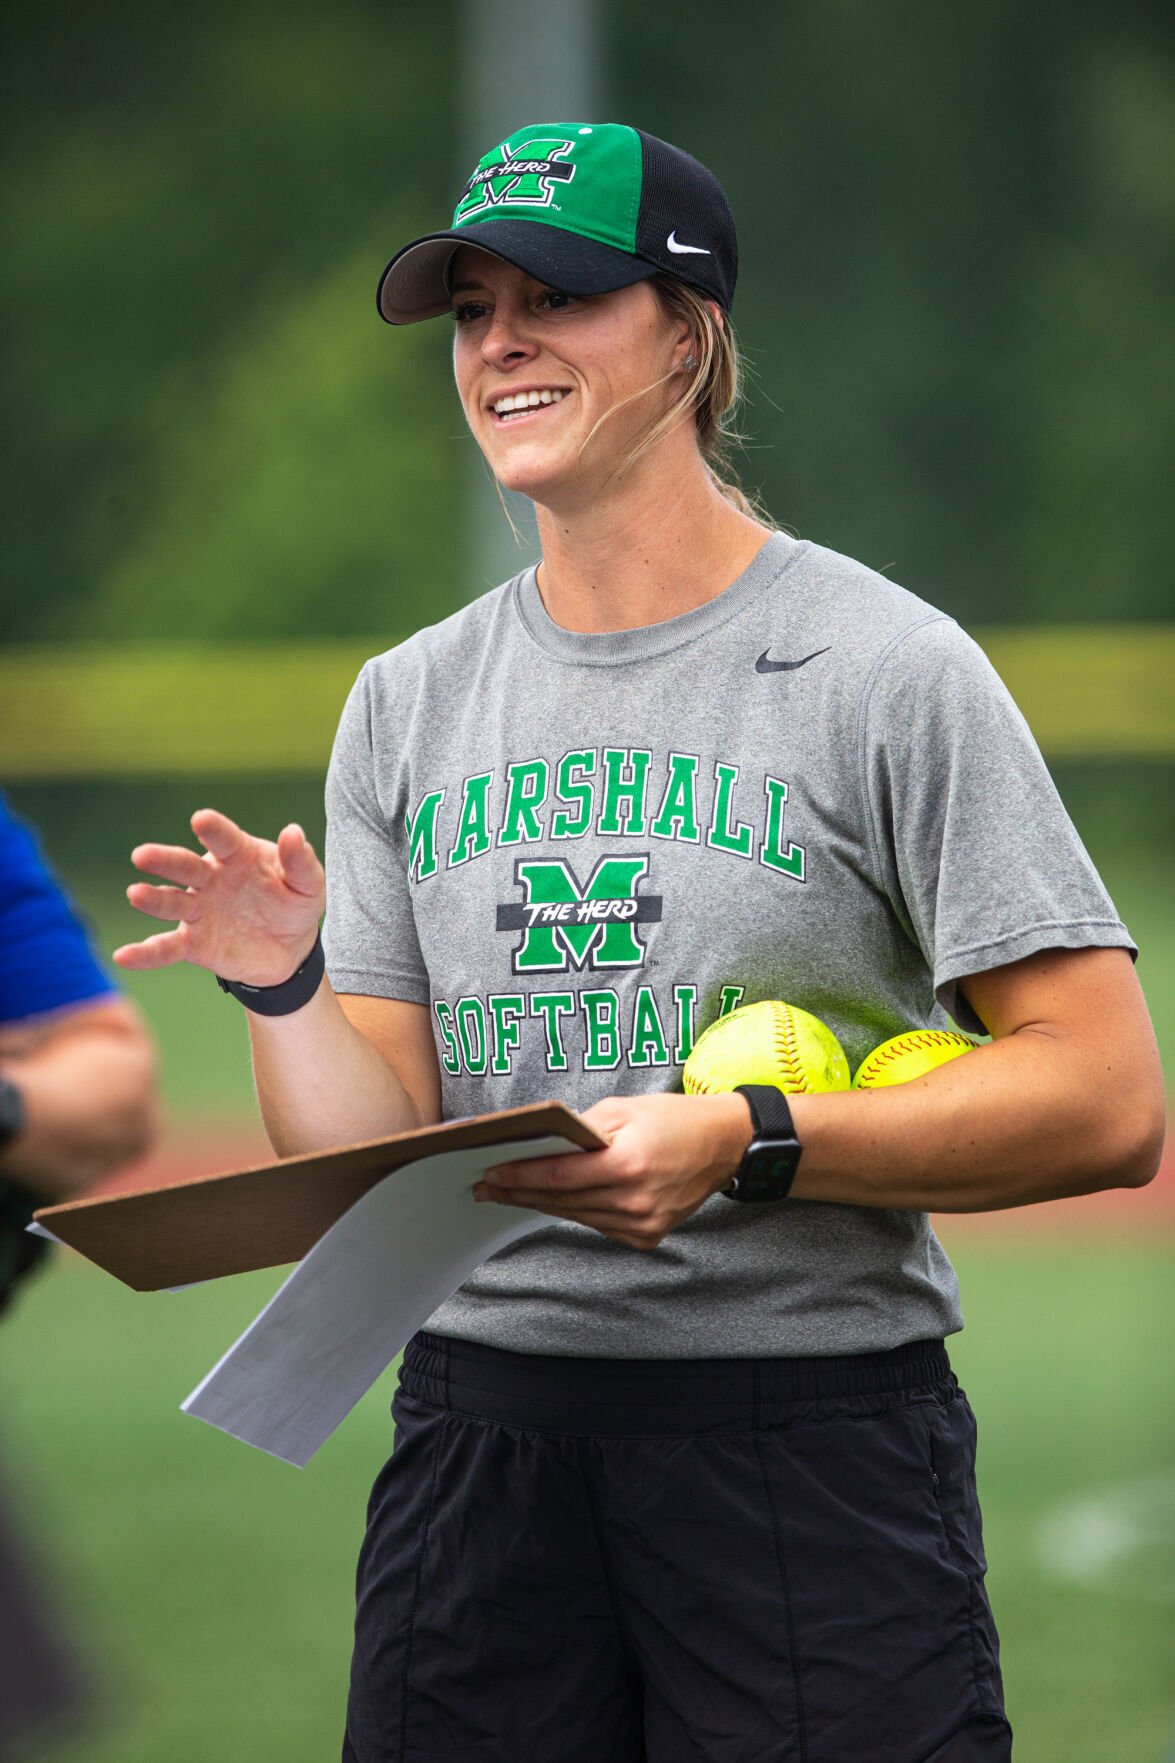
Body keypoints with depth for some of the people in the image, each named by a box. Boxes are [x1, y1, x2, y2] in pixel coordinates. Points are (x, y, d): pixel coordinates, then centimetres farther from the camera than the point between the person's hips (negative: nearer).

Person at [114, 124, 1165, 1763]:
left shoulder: (888, 668, -4)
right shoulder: (406, 706, 13)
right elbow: (368, 1175, 9)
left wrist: (749, 1144, -20)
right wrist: (282, 991, -10)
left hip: (815, 1431, -4)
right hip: (482, 1429, 4)